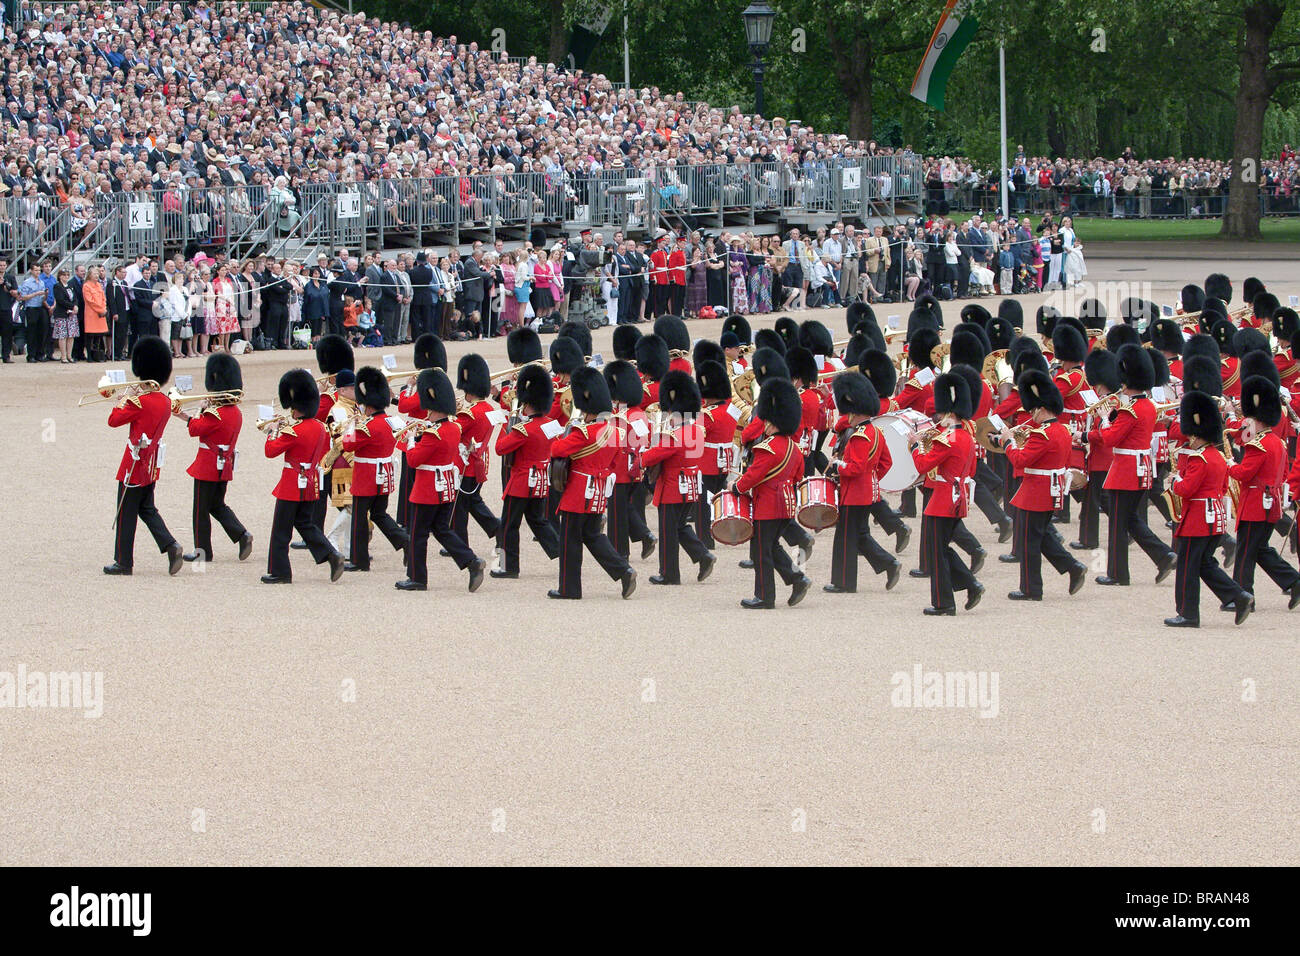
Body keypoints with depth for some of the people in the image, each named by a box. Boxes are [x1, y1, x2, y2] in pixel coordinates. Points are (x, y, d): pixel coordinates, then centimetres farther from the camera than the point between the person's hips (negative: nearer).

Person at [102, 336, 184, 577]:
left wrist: (125, 397, -3)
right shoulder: (165, 402, 4)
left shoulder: (140, 402, -21)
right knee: (147, 509, 18)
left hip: (134, 467, -8)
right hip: (151, 467, 8)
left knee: (126, 514, 3)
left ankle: (124, 562, 9)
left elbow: (113, 420, -14)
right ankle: (171, 546, 1)